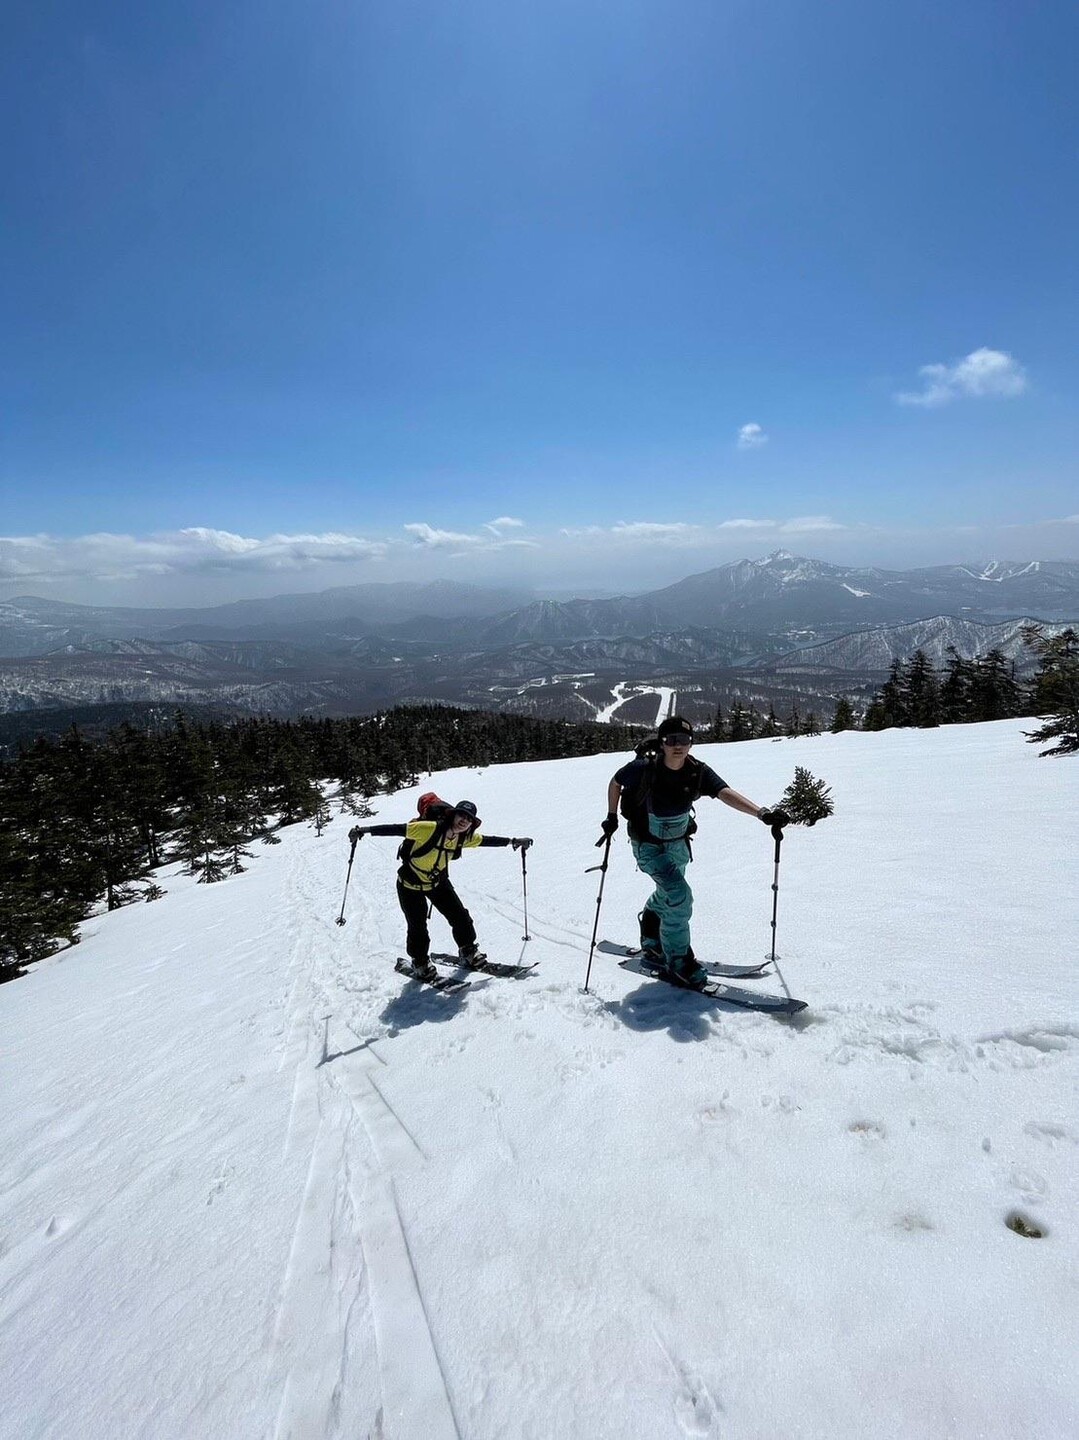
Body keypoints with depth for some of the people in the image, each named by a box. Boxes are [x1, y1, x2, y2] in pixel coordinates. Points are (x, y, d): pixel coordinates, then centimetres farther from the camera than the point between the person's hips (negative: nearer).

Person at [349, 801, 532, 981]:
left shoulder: (464, 838, -13)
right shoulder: (429, 829, -34)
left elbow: (486, 840, 3)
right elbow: (397, 829, -33)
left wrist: (512, 841, 8)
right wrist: (364, 830, -37)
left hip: (438, 882, 5)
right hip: (410, 885, -5)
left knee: (460, 916, 3)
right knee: (417, 926, -2)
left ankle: (468, 951, 27)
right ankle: (419, 961, 25)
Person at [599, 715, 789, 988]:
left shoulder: (698, 771, -17)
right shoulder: (644, 768, -25)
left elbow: (726, 794, -32)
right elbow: (615, 783, -6)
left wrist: (762, 813, -46)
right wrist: (612, 817, -4)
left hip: (678, 844, 5)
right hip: (648, 846, -5)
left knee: (666, 894, 23)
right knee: (680, 896, -20)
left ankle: (652, 943, 50)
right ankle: (678, 961, -1)